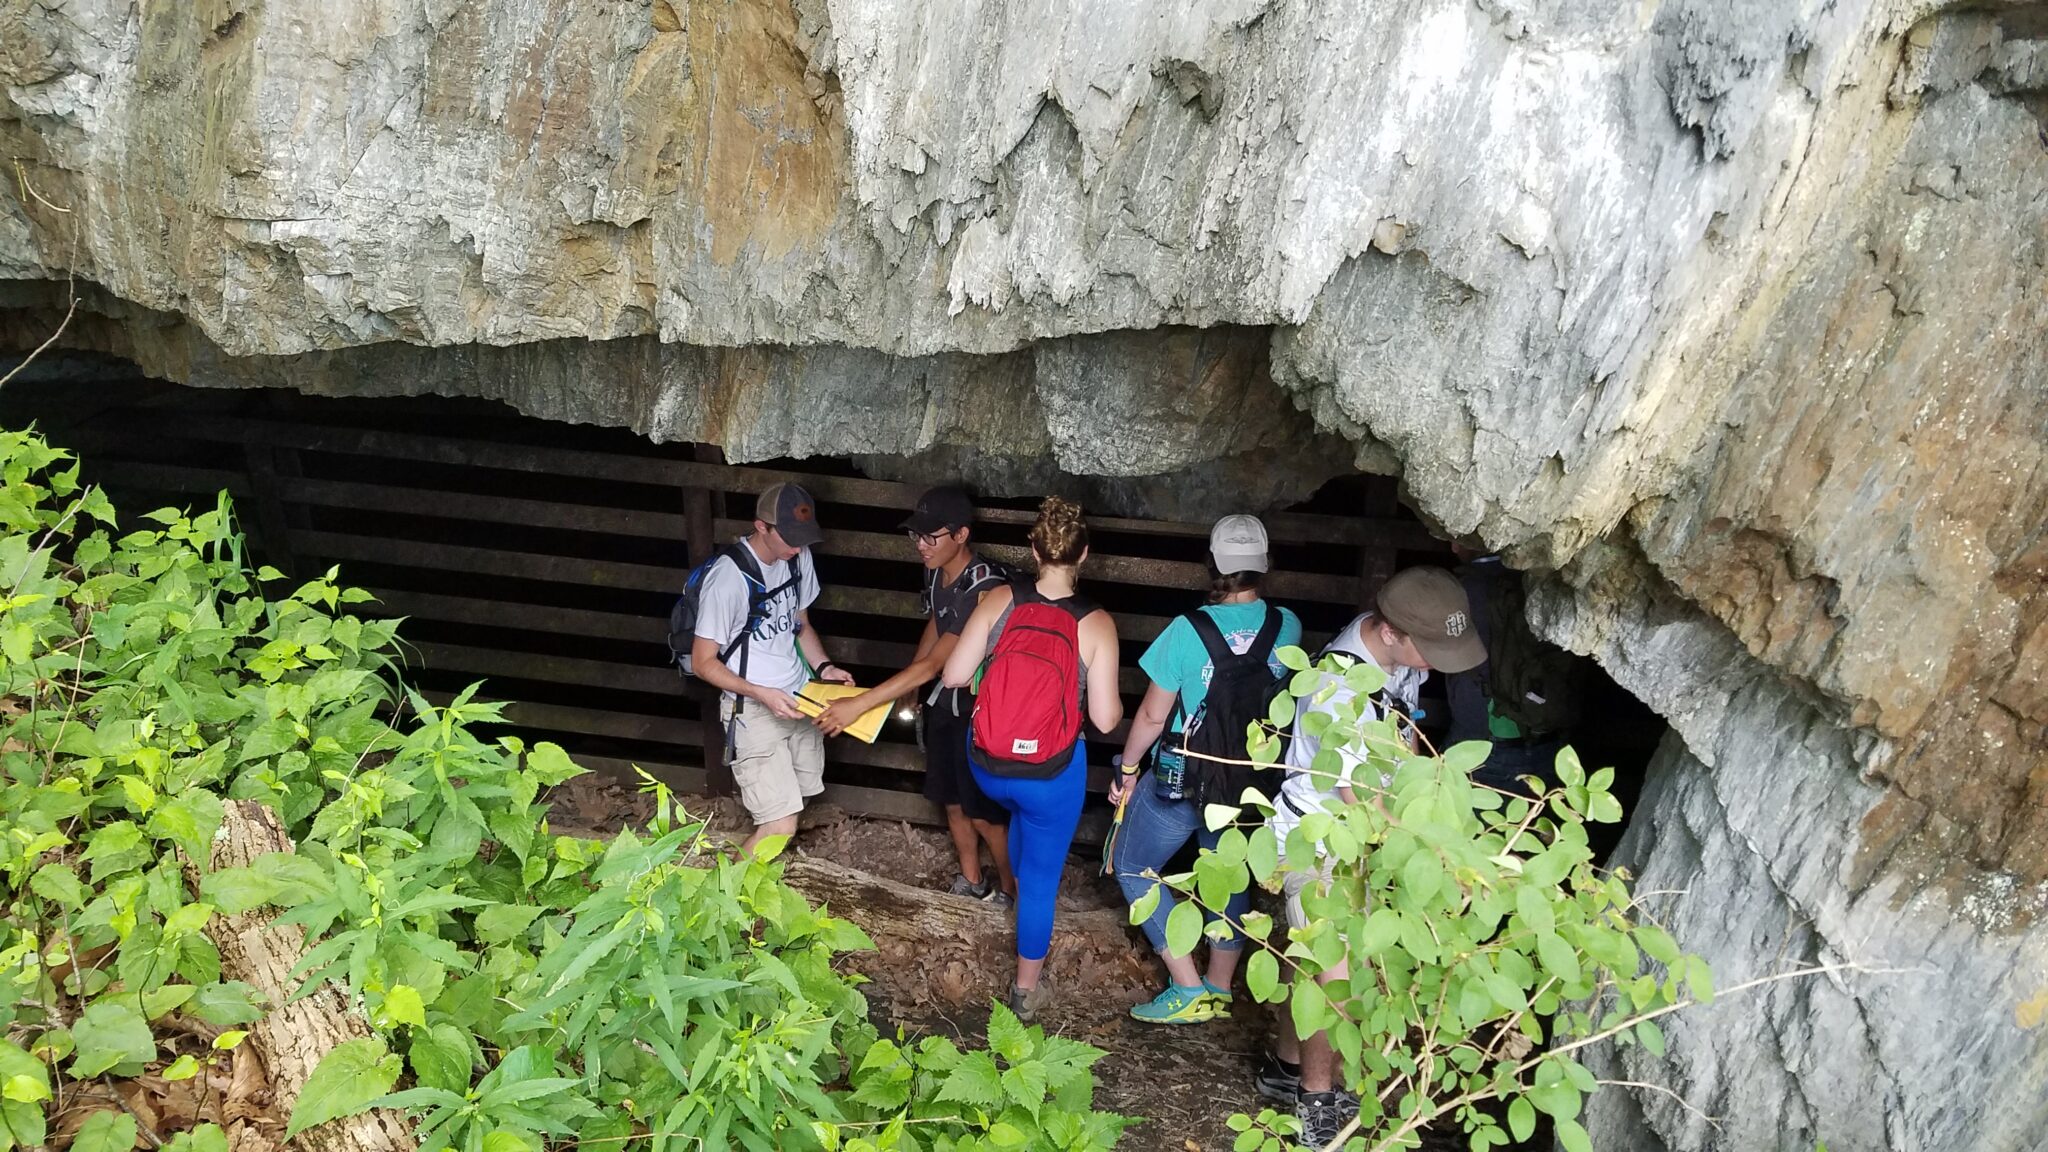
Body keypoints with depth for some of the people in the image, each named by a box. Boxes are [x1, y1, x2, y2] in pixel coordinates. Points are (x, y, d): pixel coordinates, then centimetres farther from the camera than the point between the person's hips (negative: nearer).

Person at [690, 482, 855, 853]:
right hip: (753, 710, -7)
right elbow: (703, 662, -14)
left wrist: (824, 667, -2)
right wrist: (761, 693, -25)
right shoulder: (728, 577, -21)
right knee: (780, 826, -12)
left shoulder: (798, 557, 0)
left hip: (798, 699, 7)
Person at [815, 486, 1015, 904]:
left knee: (984, 814, 6)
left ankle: (1012, 893, 29)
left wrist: (859, 705, -37)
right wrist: (905, 687, 14)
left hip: (980, 710, -8)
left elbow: (932, 665, -36)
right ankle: (971, 883, 40)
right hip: (945, 701, 8)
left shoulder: (984, 590, -33)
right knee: (952, 802, 19)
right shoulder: (935, 571, -6)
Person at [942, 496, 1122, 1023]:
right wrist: (1116, 703, 8)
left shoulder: (1000, 600, -14)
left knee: (1022, 812, 38)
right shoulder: (1096, 624, -18)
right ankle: (1025, 990, 33)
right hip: (1052, 775, -3)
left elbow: (954, 676, -9)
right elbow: (1105, 719, -15)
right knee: (1043, 876, 17)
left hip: (987, 764, 3)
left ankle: (1020, 888, 62)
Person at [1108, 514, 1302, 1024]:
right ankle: (1220, 990, 34)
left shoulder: (1188, 630, -22)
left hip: (1180, 779, -4)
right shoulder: (1287, 627, -10)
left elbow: (1153, 715, -13)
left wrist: (1127, 769, 1)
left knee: (1133, 867, 13)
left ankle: (1189, 990, 10)